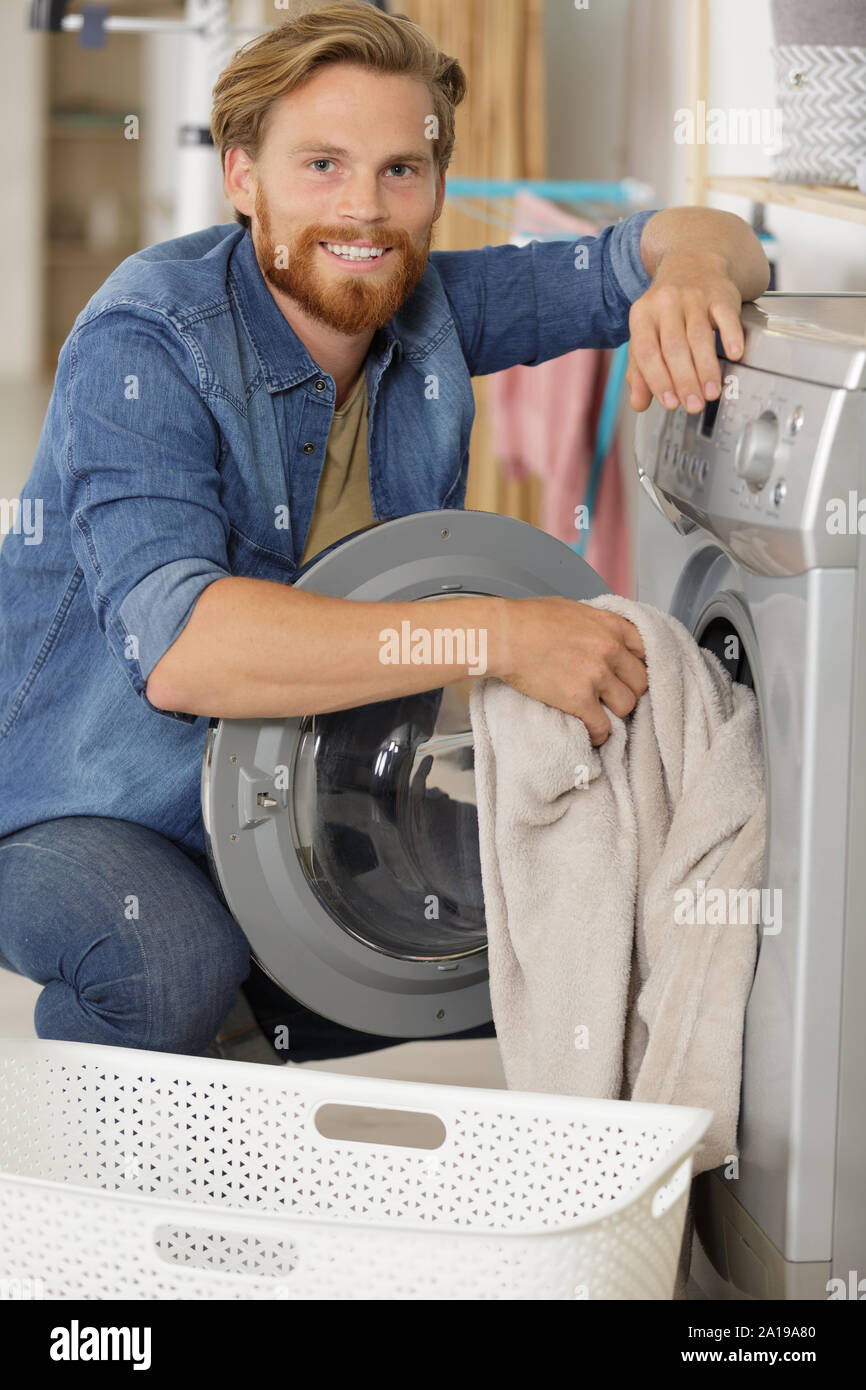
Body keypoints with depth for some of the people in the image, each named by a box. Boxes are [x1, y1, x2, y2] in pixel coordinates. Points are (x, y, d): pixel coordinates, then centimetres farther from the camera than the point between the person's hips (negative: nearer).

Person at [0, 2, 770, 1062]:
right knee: (172, 964, -34)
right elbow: (178, 647, -36)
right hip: (87, 811, -6)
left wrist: (692, 272, -25)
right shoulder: (144, 345, -22)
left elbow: (669, 248, 2)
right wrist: (498, 635, -42)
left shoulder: (429, 308, -3)